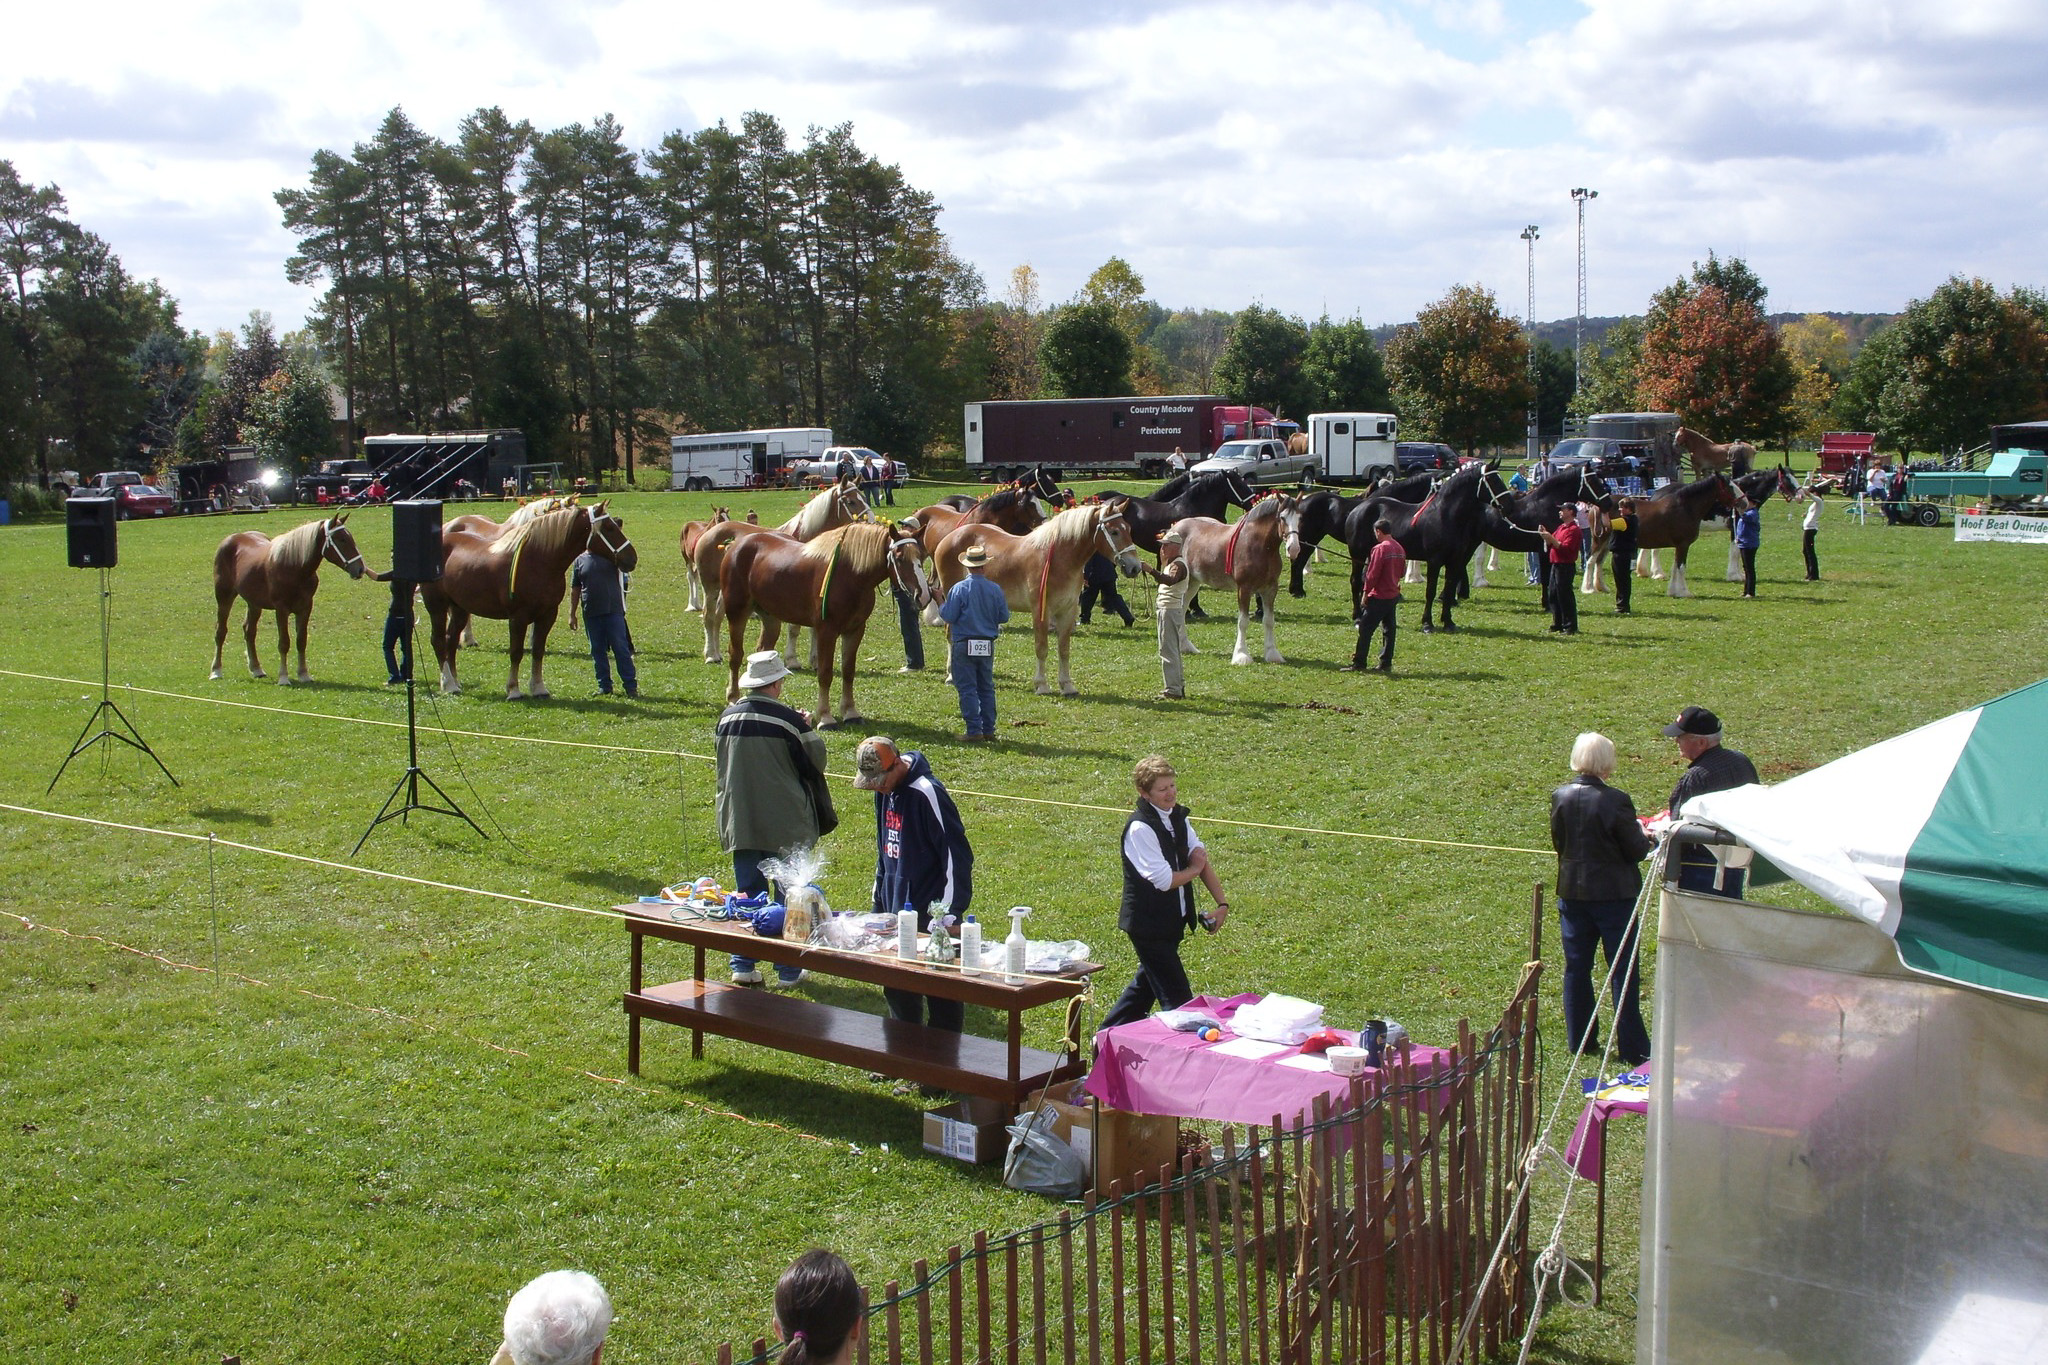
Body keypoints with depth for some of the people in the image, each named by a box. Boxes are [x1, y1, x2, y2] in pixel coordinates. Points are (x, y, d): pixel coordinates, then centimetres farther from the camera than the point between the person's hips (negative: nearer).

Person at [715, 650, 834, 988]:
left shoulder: (727, 717, 1)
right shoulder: (788, 719, -15)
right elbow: (816, 759, -6)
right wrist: (808, 729, 10)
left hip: (740, 823, 4)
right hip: (786, 824, -4)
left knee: (746, 895, 13)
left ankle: (743, 966, 11)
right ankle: (788, 970, 10)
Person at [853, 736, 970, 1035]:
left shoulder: (927, 793, -18)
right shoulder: (886, 792, 8)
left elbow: (957, 855, -17)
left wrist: (948, 914, -17)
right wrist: (878, 904, 17)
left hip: (930, 919, -8)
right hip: (895, 912, 8)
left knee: (941, 995, 0)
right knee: (896, 992, 14)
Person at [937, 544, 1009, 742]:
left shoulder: (959, 589, -12)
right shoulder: (995, 590, -2)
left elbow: (948, 617, -12)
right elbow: (1004, 617, 5)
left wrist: (940, 607, 8)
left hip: (964, 645, -4)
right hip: (987, 645, 4)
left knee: (967, 689, 0)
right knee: (987, 688, 14)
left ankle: (974, 731, -3)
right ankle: (989, 729, 16)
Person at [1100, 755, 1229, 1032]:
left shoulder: (1177, 816, 5)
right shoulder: (1140, 828, -22)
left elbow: (1201, 858, 6)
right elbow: (1164, 880, -25)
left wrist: (1222, 903, -4)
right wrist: (1194, 869, -6)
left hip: (1173, 920, 9)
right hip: (1148, 924, -9)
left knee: (1147, 983, 22)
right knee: (1178, 999, -4)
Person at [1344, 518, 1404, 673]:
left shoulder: (1380, 548, -16)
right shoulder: (1400, 548, 7)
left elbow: (1372, 574, -16)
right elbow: (1402, 571, 16)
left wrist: (1365, 593, -10)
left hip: (1379, 596, -8)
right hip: (1394, 595, 8)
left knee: (1365, 629, -3)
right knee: (1389, 629, 11)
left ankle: (1359, 663, -2)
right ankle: (1386, 663, 13)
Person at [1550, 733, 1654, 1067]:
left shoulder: (1560, 797, -4)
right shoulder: (1615, 800, -19)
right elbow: (1635, 851, -11)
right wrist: (1644, 836, 10)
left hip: (1572, 893, 4)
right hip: (1614, 895, -4)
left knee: (1576, 968, 14)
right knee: (1623, 972, 4)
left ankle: (1579, 1041, 21)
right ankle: (1632, 1049, 7)